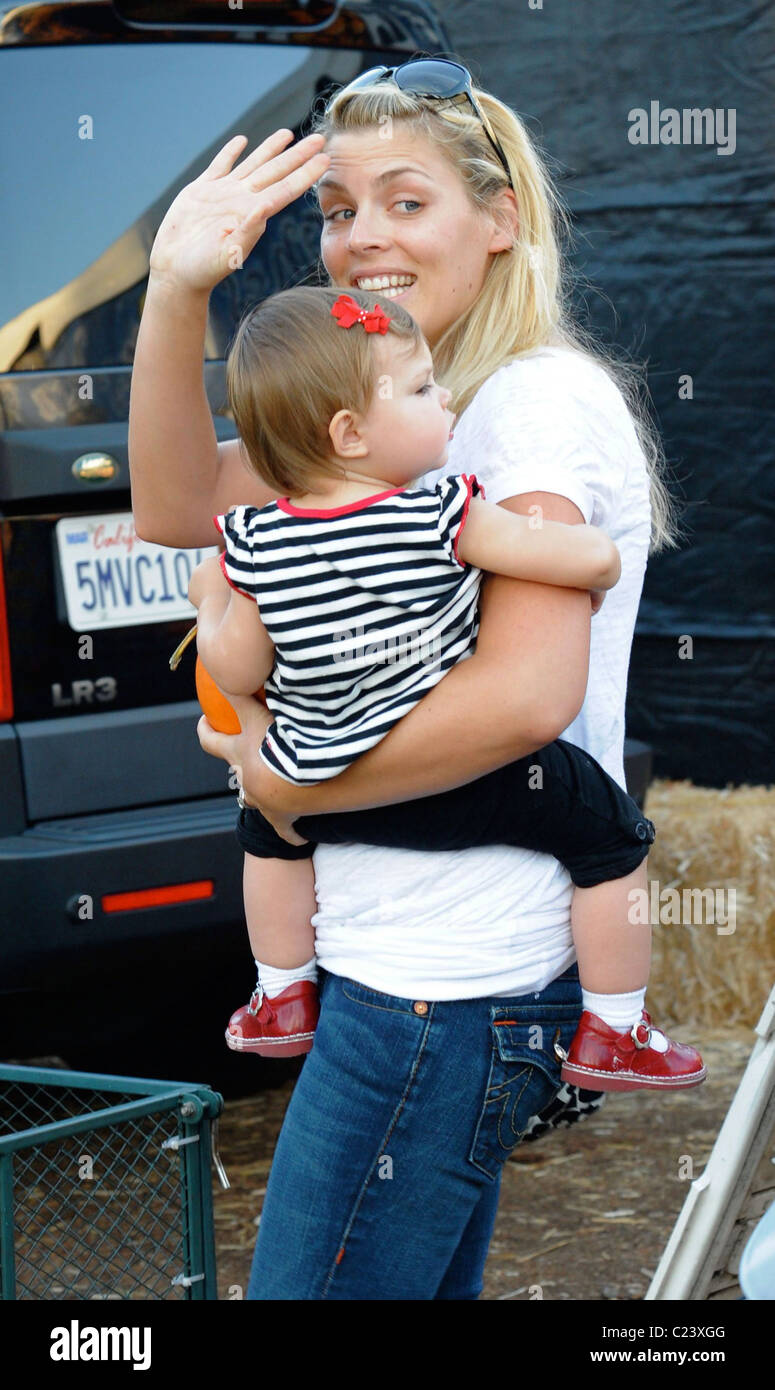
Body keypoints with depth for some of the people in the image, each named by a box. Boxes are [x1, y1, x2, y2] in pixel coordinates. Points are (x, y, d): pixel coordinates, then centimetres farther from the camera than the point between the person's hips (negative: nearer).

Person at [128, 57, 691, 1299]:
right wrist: (177, 290, -3)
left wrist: (288, 778, -15)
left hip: (444, 987, -10)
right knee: (421, 1287, 19)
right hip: (402, 955, 10)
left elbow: (527, 693, -26)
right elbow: (177, 510, 10)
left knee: (308, 1284, -7)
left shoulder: (543, 399, -14)